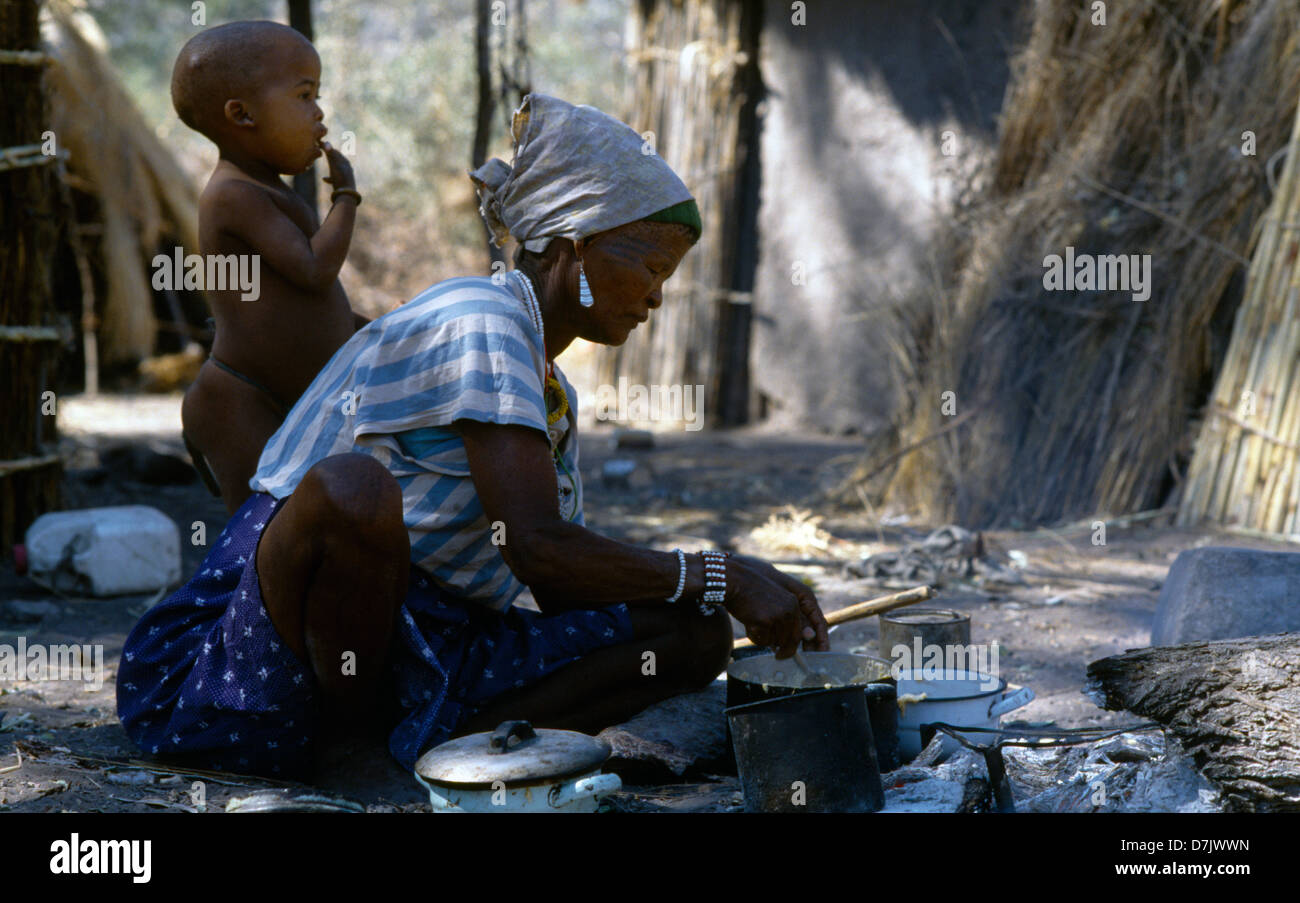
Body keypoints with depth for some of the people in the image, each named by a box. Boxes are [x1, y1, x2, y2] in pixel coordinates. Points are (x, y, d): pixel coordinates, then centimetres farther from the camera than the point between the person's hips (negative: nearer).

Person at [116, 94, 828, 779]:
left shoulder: (553, 396, 18)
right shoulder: (480, 322, -12)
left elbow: (563, 591, 15)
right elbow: (534, 545, -23)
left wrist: (716, 600, 5)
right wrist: (721, 579, -18)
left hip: (434, 639, 8)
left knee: (696, 636, -5)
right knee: (351, 486, -41)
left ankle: (461, 732, -18)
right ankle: (345, 731, -17)